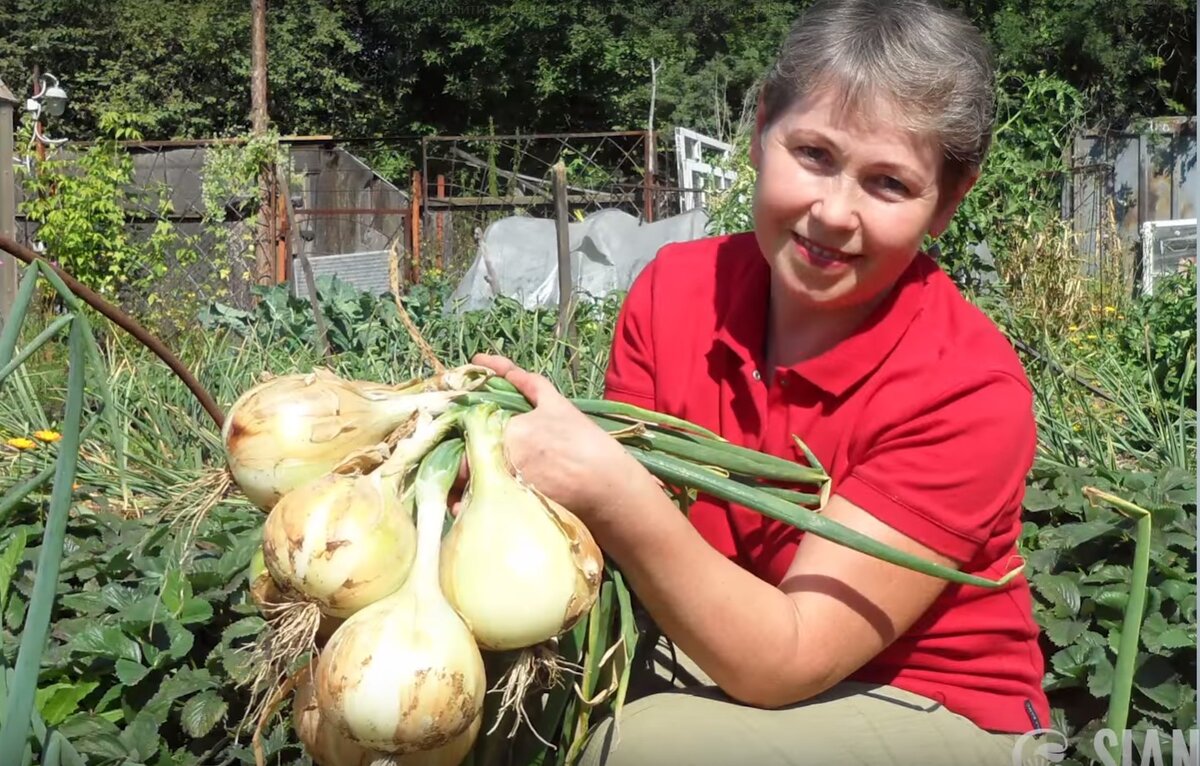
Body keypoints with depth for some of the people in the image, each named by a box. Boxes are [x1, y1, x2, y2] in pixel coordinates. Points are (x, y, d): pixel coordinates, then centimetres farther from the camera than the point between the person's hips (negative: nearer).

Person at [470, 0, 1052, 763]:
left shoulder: (969, 388, -24)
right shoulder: (676, 288, -11)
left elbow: (784, 661, -26)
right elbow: (636, 552, -6)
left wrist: (614, 493, -38)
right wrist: (530, 446, -26)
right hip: (727, 664, 4)